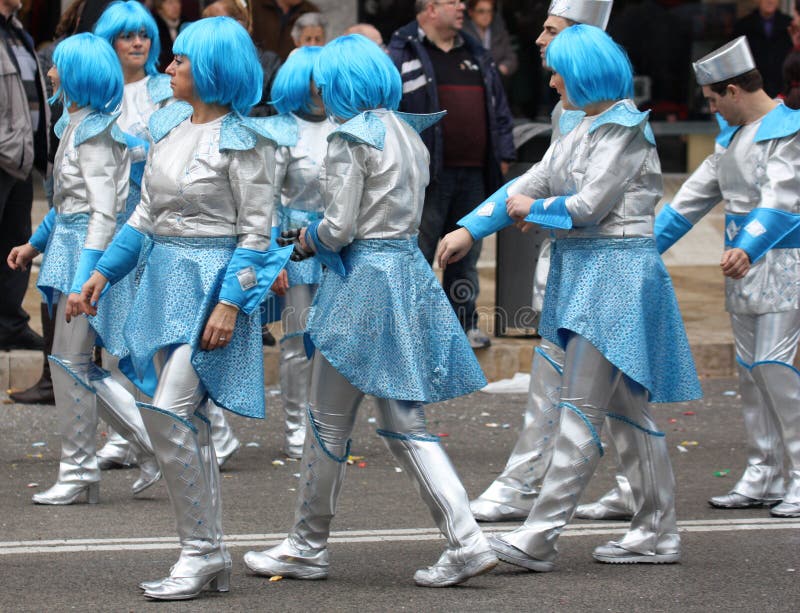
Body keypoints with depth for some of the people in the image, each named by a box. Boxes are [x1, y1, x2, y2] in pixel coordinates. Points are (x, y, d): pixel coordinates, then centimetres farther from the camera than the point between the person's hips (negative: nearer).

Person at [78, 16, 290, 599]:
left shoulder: (243, 140, -11)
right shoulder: (168, 126, 11)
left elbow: (257, 230, -13)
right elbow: (147, 212, 18)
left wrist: (229, 304, -20)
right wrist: (104, 272, 16)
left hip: (215, 279, -8)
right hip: (166, 275, 8)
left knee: (169, 410, -16)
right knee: (188, 419, 9)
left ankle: (201, 551, -7)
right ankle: (213, 559, 15)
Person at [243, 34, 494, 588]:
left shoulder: (352, 138, -14)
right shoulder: (407, 132, 13)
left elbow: (339, 228, -18)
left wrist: (307, 239, 4)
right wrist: (316, 240, 15)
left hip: (364, 279, -8)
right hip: (409, 270, 8)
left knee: (328, 423, 4)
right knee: (405, 424, 8)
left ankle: (308, 547, 15)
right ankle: (466, 541, -2)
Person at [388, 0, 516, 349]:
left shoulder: (476, 55, 17)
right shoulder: (402, 53, -2)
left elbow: (499, 108, 21)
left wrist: (503, 153, 15)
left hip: (473, 174, 6)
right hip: (428, 175, -6)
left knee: (466, 255, 12)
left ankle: (464, 322, 21)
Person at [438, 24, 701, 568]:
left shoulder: (624, 128, -13)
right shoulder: (580, 125, 15)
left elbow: (588, 206, -18)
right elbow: (534, 182, 15)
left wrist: (533, 210, -1)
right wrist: (471, 229, 8)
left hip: (615, 271, -10)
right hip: (583, 270, 10)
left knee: (581, 410, -10)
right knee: (628, 406, 11)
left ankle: (539, 538, -12)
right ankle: (657, 533, 16)